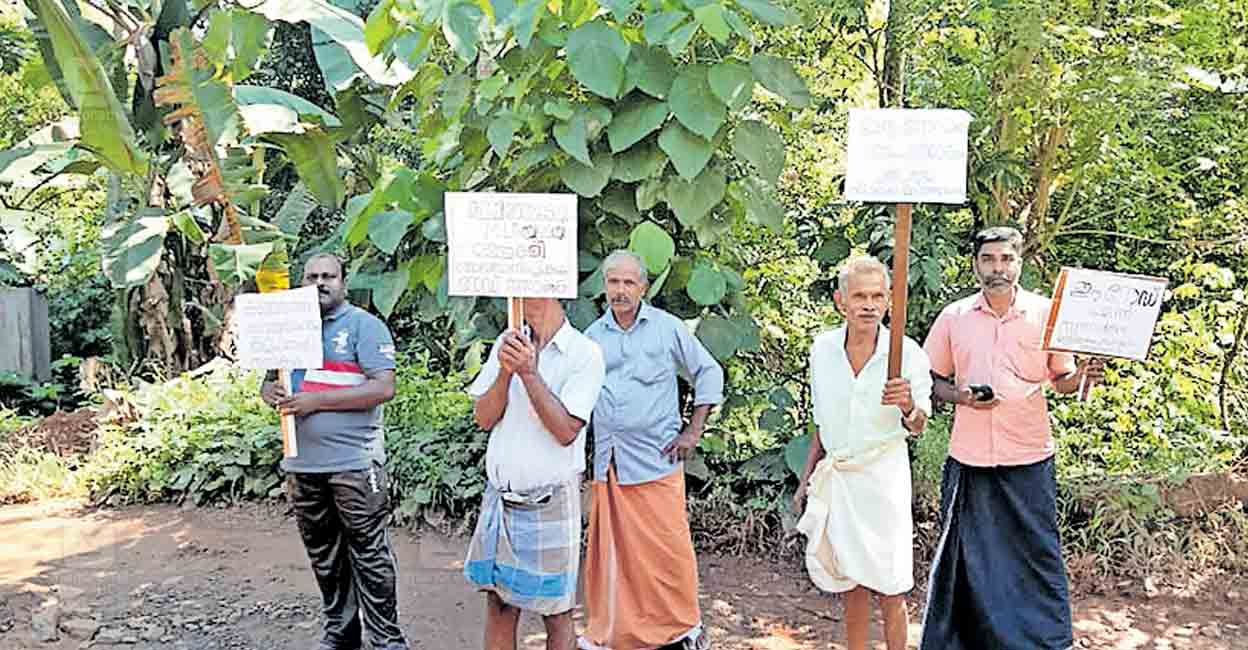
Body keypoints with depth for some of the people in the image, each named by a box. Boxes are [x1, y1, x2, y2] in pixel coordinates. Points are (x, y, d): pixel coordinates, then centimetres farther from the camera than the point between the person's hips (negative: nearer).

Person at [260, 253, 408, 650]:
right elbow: (269, 380, 20)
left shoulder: (364, 325, -5)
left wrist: (317, 400, -19)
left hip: (354, 463, -6)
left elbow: (384, 388, -15)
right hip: (303, 464, 6)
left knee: (370, 557, 1)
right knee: (324, 558, 16)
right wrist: (271, 392, -6)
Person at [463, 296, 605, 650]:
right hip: (499, 497, 4)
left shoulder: (584, 353, -9)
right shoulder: (507, 343, 7)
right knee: (499, 606, 12)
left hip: (550, 500, -4)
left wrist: (528, 371, -21)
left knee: (556, 614, 7)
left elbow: (566, 430, -17)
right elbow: (484, 419, 2)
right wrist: (505, 371, -14)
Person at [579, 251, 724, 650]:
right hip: (606, 462, 3)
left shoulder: (667, 328, 1)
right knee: (608, 547, 6)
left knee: (667, 546, -2)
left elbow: (709, 373, 8)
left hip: (655, 457, -3)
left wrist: (694, 431, 1)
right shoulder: (593, 336, 9)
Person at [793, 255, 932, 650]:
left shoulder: (907, 352, -10)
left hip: (883, 476, -3)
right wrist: (806, 480, 14)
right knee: (850, 586, 12)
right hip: (835, 477, 3)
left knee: (889, 591, 2)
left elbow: (918, 427, -7)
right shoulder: (822, 349, 0)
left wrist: (908, 405, -29)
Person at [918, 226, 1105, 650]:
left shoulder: (1046, 313, 1)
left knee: (1037, 552, 7)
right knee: (966, 555, 8)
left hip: (1029, 456, 0)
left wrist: (1081, 377, -12)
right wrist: (961, 396, -9)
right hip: (969, 457, 1)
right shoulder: (953, 317, 2)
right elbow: (934, 380, 10)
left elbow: (1061, 380, 9)